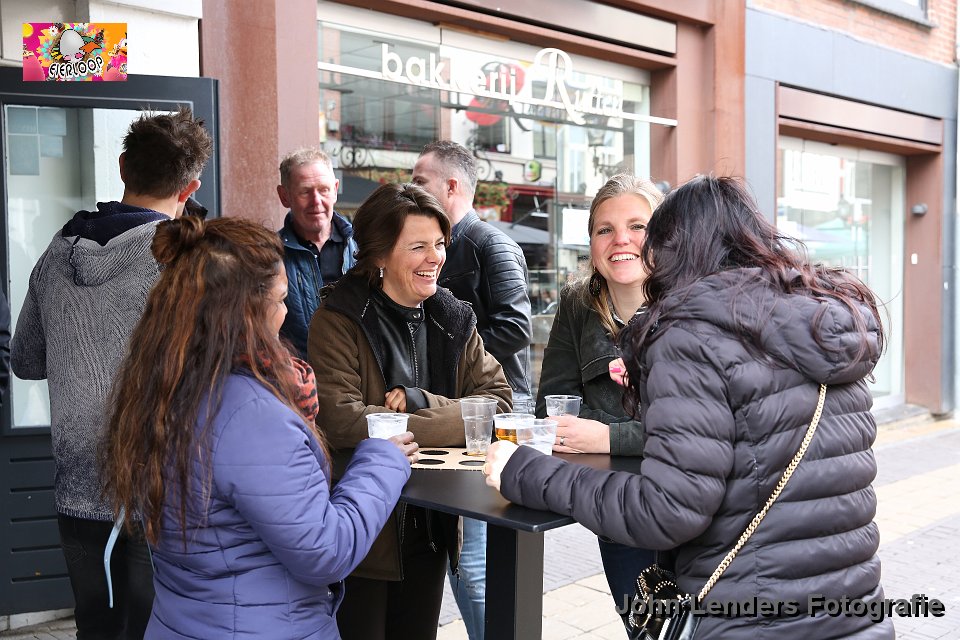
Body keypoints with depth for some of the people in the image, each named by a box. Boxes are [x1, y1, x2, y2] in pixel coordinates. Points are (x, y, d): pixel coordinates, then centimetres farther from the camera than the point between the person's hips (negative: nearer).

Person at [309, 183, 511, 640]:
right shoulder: (338, 322, -14)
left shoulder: (453, 319, 3)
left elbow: (498, 399, -5)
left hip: (431, 528, 5)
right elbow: (344, 423, -27)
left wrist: (419, 401, -22)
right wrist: (459, 419, -23)